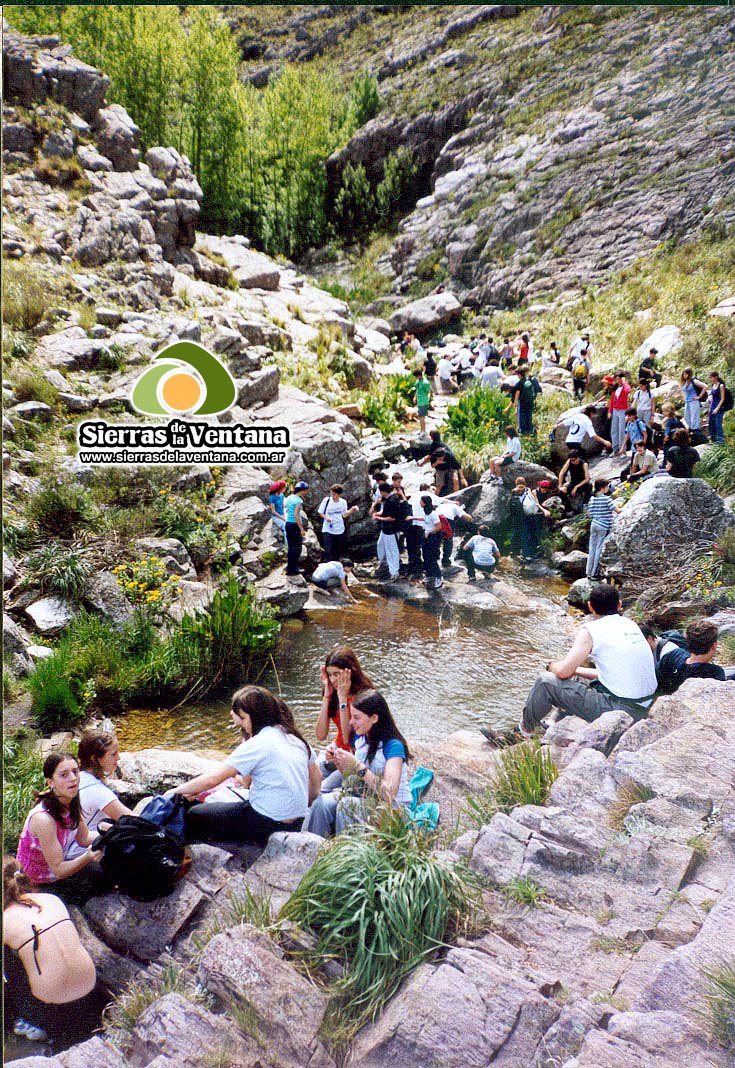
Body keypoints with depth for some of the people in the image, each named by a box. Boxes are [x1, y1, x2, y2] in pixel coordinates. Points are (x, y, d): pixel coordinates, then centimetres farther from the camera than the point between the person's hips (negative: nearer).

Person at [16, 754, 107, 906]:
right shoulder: (43, 818, -34)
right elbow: (59, 869, -28)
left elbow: (83, 839, 1)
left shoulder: (70, 802, -11)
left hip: (60, 865, 7)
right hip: (41, 886, -7)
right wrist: (89, 857, -44)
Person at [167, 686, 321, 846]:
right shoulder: (295, 737, 6)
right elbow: (316, 779, 14)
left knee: (194, 816, 5)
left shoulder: (257, 744, -16)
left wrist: (176, 791, -3)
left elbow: (212, 779, -16)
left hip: (269, 827, -8)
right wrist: (302, 809, 26)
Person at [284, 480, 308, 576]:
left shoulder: (289, 498, 7)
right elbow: (296, 515, -22)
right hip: (295, 525, -8)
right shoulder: (299, 500, -16)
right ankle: (292, 569, 5)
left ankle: (290, 567, 26)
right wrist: (301, 528, -20)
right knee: (297, 548, 2)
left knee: (291, 546, 18)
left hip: (288, 524, 8)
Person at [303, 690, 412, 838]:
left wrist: (357, 766, -29)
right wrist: (339, 763, -6)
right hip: (366, 799, 7)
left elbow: (389, 794, -27)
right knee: (322, 802, -19)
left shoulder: (393, 746, -18)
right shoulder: (359, 738, 3)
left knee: (346, 805, -30)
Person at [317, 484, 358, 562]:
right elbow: (320, 512, 0)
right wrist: (326, 517, -19)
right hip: (328, 530, -3)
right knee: (328, 551, -8)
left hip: (339, 530, 3)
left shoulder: (343, 502, -2)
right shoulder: (326, 500, -11)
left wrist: (352, 510, -6)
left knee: (338, 552, 14)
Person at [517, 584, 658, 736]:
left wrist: (553, 666, 13)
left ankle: (525, 728, 26)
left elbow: (563, 672, -11)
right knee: (578, 679, 30)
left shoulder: (590, 629, -10)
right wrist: (576, 670, 25)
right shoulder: (631, 624, 11)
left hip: (619, 710, -8)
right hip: (643, 709, 8)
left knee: (545, 682, 3)